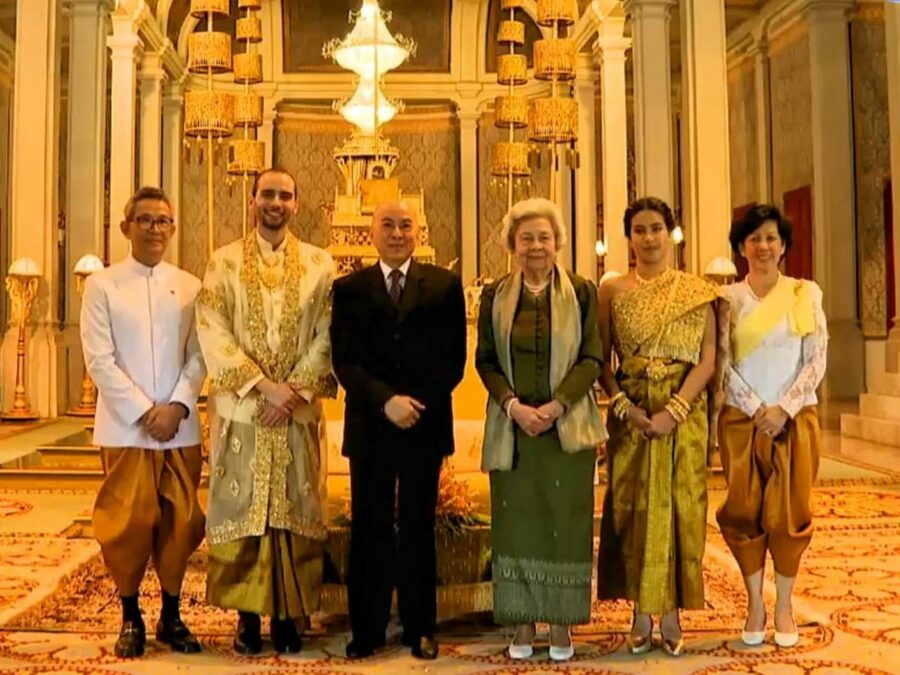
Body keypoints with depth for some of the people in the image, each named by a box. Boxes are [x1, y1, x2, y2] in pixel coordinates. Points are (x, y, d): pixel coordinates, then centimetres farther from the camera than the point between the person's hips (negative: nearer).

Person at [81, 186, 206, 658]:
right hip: (125, 426, -2)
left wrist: (177, 406, -10)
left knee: (180, 523, 5)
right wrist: (144, 412, -12)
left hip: (181, 426, 2)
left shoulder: (190, 287, 8)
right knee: (129, 524, 1)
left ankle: (171, 615, 19)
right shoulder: (102, 285, 2)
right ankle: (131, 618, 17)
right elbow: (100, 361, -5)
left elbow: (199, 357, 4)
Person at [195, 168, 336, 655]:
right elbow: (214, 333, -5)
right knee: (243, 507, 3)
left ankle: (289, 614, 15)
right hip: (241, 408, -1)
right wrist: (264, 385, -14)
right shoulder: (224, 262, 3)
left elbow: (327, 336, 0)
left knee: (295, 509, 4)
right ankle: (248, 614, 14)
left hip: (300, 410, 1)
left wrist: (297, 390, -11)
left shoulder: (319, 263, 6)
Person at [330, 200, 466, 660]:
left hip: (426, 425, 0)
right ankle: (366, 630, 14)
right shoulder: (349, 288, 6)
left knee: (418, 528, 8)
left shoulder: (445, 285, 5)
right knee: (369, 529, 5)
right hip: (369, 426, 0)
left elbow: (453, 358, 0)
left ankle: (419, 629, 18)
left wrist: (418, 403, -12)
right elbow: (344, 360, -2)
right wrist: (386, 400, -15)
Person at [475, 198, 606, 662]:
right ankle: (523, 625, 15)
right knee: (516, 524, 5)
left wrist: (556, 405, -14)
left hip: (567, 427, -1)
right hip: (512, 427, 1)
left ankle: (561, 626, 15)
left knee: (564, 524, 3)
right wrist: (514, 406, -11)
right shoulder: (494, 296, 6)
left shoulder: (581, 292, 1)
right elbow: (485, 361, 4)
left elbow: (592, 358, -2)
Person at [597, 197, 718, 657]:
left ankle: (672, 614, 15)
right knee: (632, 507, 4)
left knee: (679, 507, 3)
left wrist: (674, 410, -15)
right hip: (630, 413, 1)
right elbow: (601, 361, 1)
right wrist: (624, 407, -13)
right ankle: (641, 613, 16)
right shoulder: (612, 291, 4)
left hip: (684, 412, 0)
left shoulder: (697, 291, 2)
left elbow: (708, 360, -4)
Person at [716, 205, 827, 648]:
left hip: (795, 418, 0)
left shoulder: (806, 294, 3)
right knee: (745, 512, 2)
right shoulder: (728, 298, 3)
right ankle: (755, 604, 14)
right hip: (742, 418, 0)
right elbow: (722, 364, -1)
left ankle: (784, 607, 14)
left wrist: (784, 408, -12)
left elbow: (816, 361, -1)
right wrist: (756, 408, -10)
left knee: (789, 513, 2)